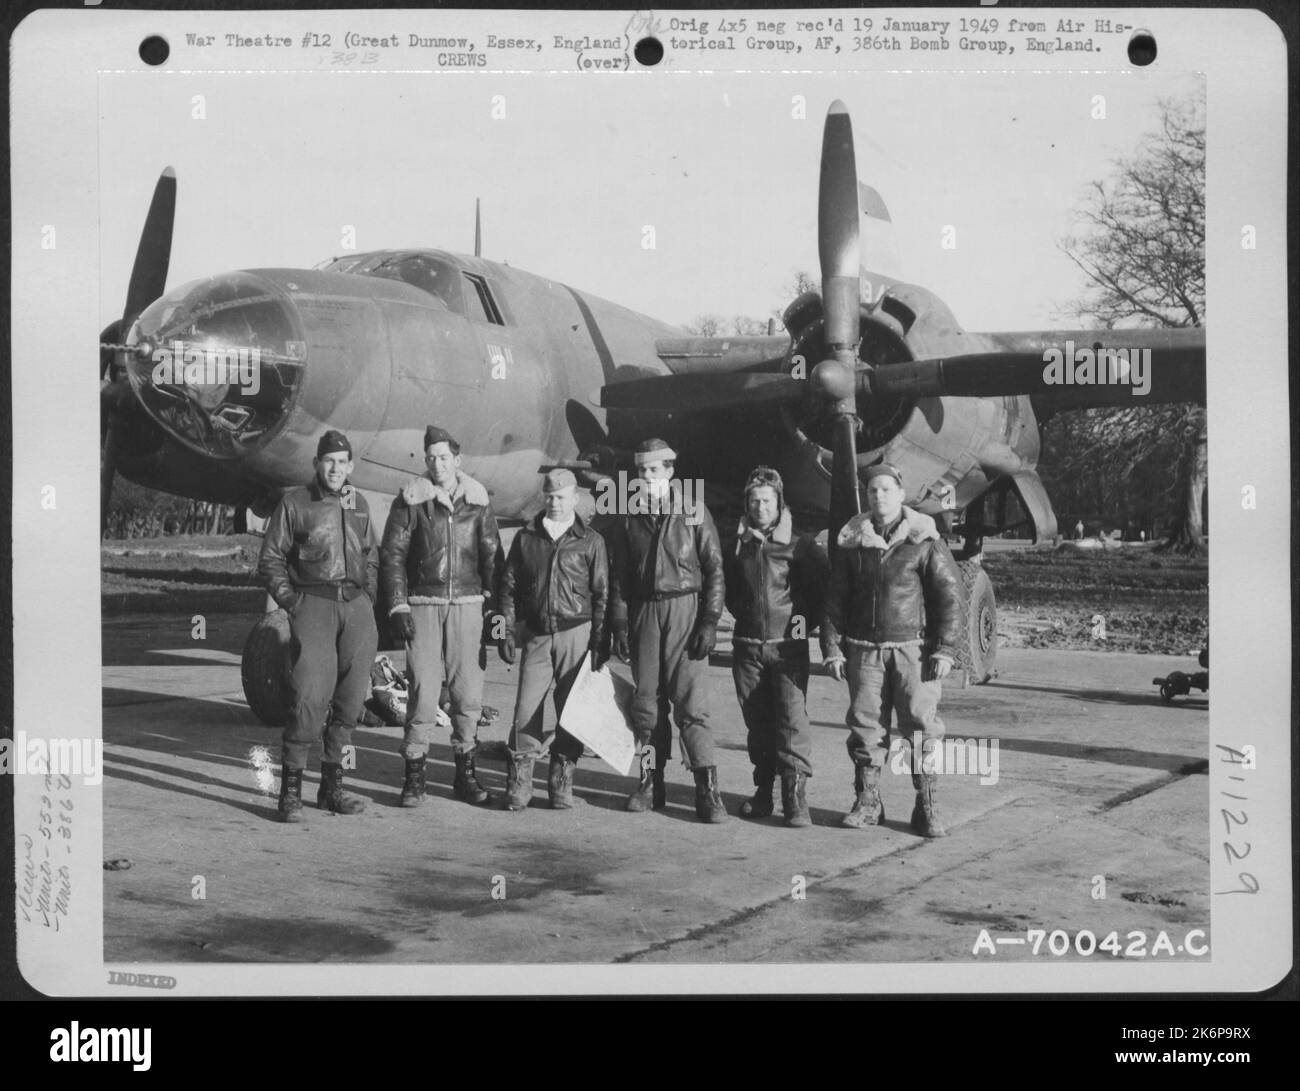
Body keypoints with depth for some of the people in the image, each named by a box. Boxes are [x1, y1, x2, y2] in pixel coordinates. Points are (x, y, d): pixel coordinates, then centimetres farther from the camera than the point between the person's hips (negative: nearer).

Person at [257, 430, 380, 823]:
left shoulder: (358, 504, 15)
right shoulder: (294, 504, 1)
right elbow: (270, 559, 3)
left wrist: (368, 599, 13)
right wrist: (290, 601, -6)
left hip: (356, 605, 5)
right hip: (313, 604, -5)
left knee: (350, 700, 5)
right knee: (310, 698, -14)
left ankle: (332, 786, 15)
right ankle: (290, 792, -7)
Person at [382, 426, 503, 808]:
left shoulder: (477, 502, 7)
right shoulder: (410, 501, 2)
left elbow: (492, 558, 12)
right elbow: (392, 556, 3)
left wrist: (493, 610, 8)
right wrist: (398, 607, -5)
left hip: (468, 604, 2)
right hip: (424, 604, -2)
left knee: (468, 692, 2)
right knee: (423, 691, -5)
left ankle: (465, 773, 14)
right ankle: (413, 774, 6)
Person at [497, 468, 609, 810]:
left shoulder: (590, 542, 4)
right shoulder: (526, 538, 10)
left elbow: (602, 595, 4)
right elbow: (509, 586, 12)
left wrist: (600, 641, -2)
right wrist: (506, 631, 4)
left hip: (576, 633, -1)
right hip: (536, 635, 1)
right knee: (526, 709, -5)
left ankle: (562, 782, 11)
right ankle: (519, 784, 2)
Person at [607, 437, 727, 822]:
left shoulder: (694, 512, 0)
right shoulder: (627, 516, 7)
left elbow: (714, 569, 0)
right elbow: (617, 576, 10)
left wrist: (709, 622, -7)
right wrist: (619, 625, 4)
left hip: (685, 607, -3)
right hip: (643, 610, 3)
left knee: (691, 701, -8)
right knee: (643, 698, 6)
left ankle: (707, 788, -7)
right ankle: (648, 779, 18)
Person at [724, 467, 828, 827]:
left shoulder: (800, 545, -1)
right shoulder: (738, 546, 9)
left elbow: (825, 586, 4)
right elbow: (729, 589, 24)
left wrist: (807, 620, 0)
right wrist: (742, 615, 13)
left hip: (788, 646, -4)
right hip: (747, 646, 4)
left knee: (792, 717, -11)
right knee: (756, 720, 7)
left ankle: (795, 794, -12)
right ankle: (763, 790, 16)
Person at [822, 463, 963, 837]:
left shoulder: (924, 541, -2)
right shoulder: (852, 543, 7)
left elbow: (949, 595, -3)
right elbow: (835, 599, 11)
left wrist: (944, 649, -8)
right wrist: (831, 648, 5)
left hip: (913, 649, -3)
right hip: (864, 649, 3)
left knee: (922, 725, -3)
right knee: (865, 725, 5)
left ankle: (926, 807, 6)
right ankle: (868, 802, 15)